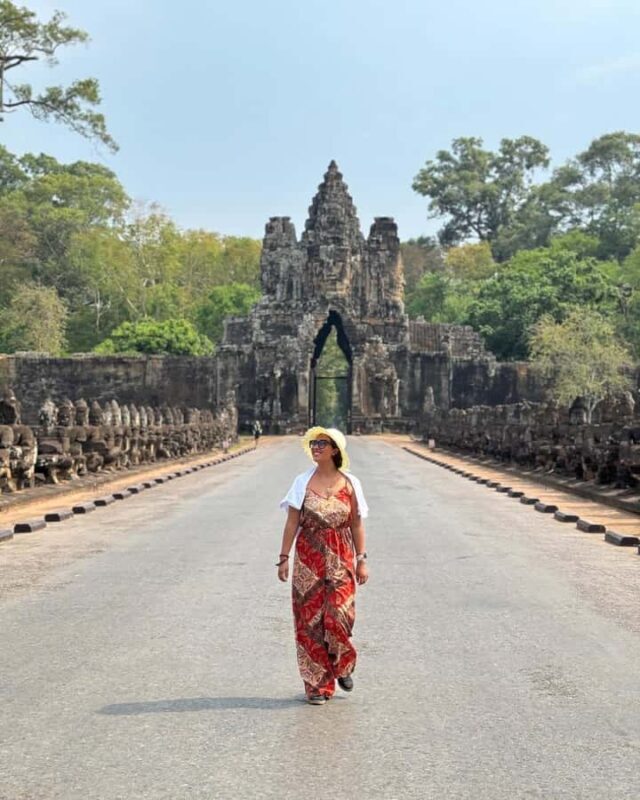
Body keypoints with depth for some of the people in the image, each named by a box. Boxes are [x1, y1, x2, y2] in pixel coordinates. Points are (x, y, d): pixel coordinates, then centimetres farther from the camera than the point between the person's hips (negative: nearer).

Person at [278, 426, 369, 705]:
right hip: (308, 559, 0)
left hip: (340, 559, 0)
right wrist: (283, 558, -3)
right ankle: (317, 684, 13)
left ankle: (342, 665, 23)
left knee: (338, 615, -8)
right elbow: (291, 524, 1)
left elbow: (357, 525, 4)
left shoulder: (350, 483, 2)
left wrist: (361, 560, 1)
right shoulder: (303, 483, 2)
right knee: (310, 618, 0)